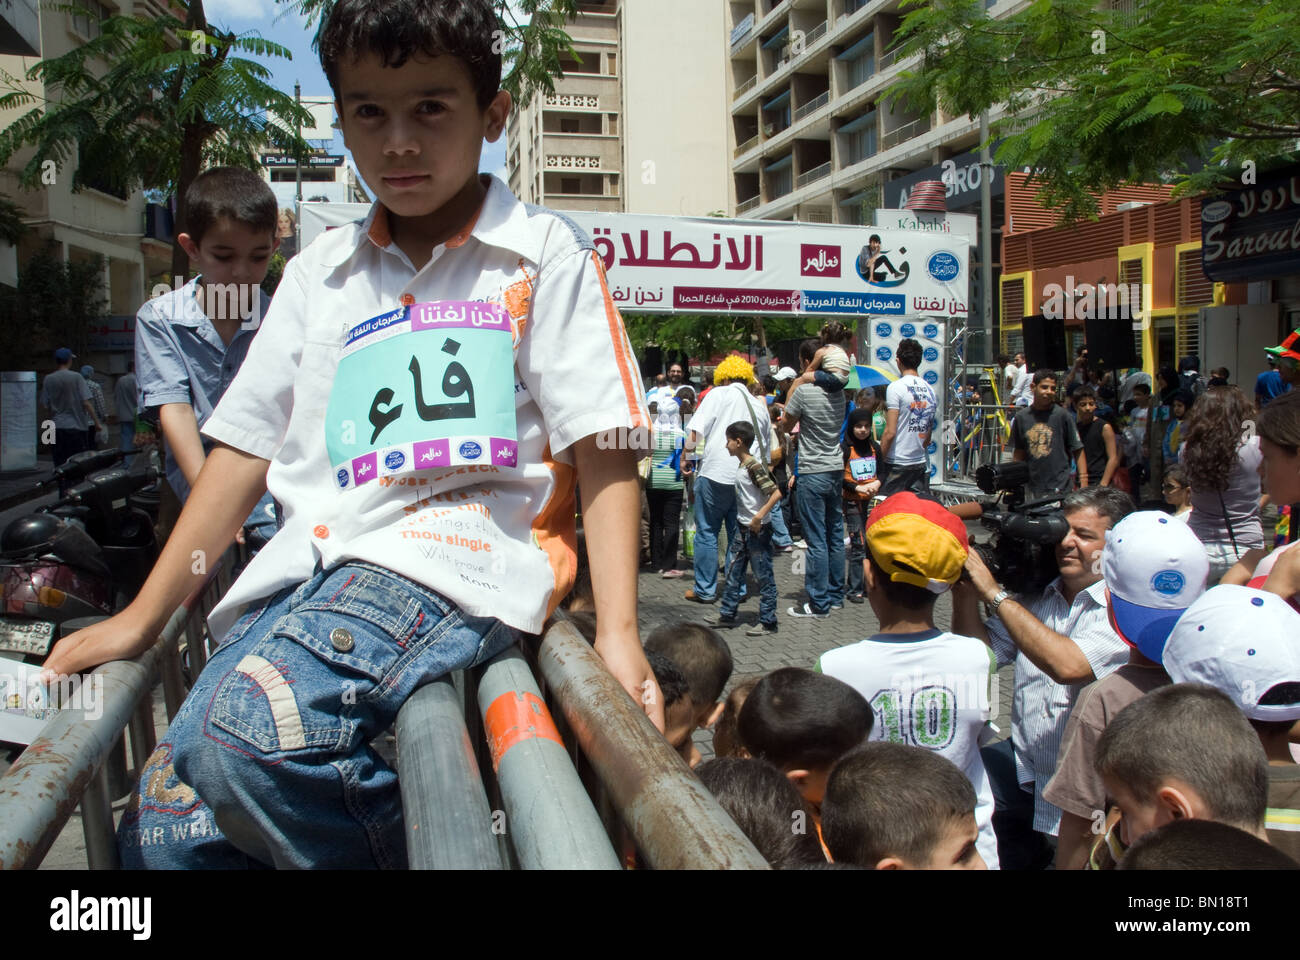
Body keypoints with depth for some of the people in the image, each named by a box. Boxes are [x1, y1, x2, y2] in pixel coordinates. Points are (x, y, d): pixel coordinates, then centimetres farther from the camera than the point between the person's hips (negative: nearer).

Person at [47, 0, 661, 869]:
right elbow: (245, 449, 17)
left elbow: (603, 452, -2)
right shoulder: (318, 275, 19)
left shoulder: (544, 255, 5)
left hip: (464, 548, -5)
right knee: (167, 817, -5)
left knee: (246, 732, -29)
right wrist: (142, 617, 13)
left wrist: (617, 630, -12)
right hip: (312, 562, 6)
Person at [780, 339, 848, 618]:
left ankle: (819, 603, -1)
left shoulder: (803, 391, -14)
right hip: (836, 469, 7)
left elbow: (786, 426, -1)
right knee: (835, 536, 13)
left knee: (817, 540, -4)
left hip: (813, 473, -7)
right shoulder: (838, 391, 6)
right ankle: (835, 596, 22)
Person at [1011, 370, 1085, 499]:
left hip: (1059, 488, -3)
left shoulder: (1062, 416, -4)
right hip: (1031, 487, 3)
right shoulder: (1021, 417, 5)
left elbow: (1078, 450, -2)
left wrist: (1084, 483, -9)